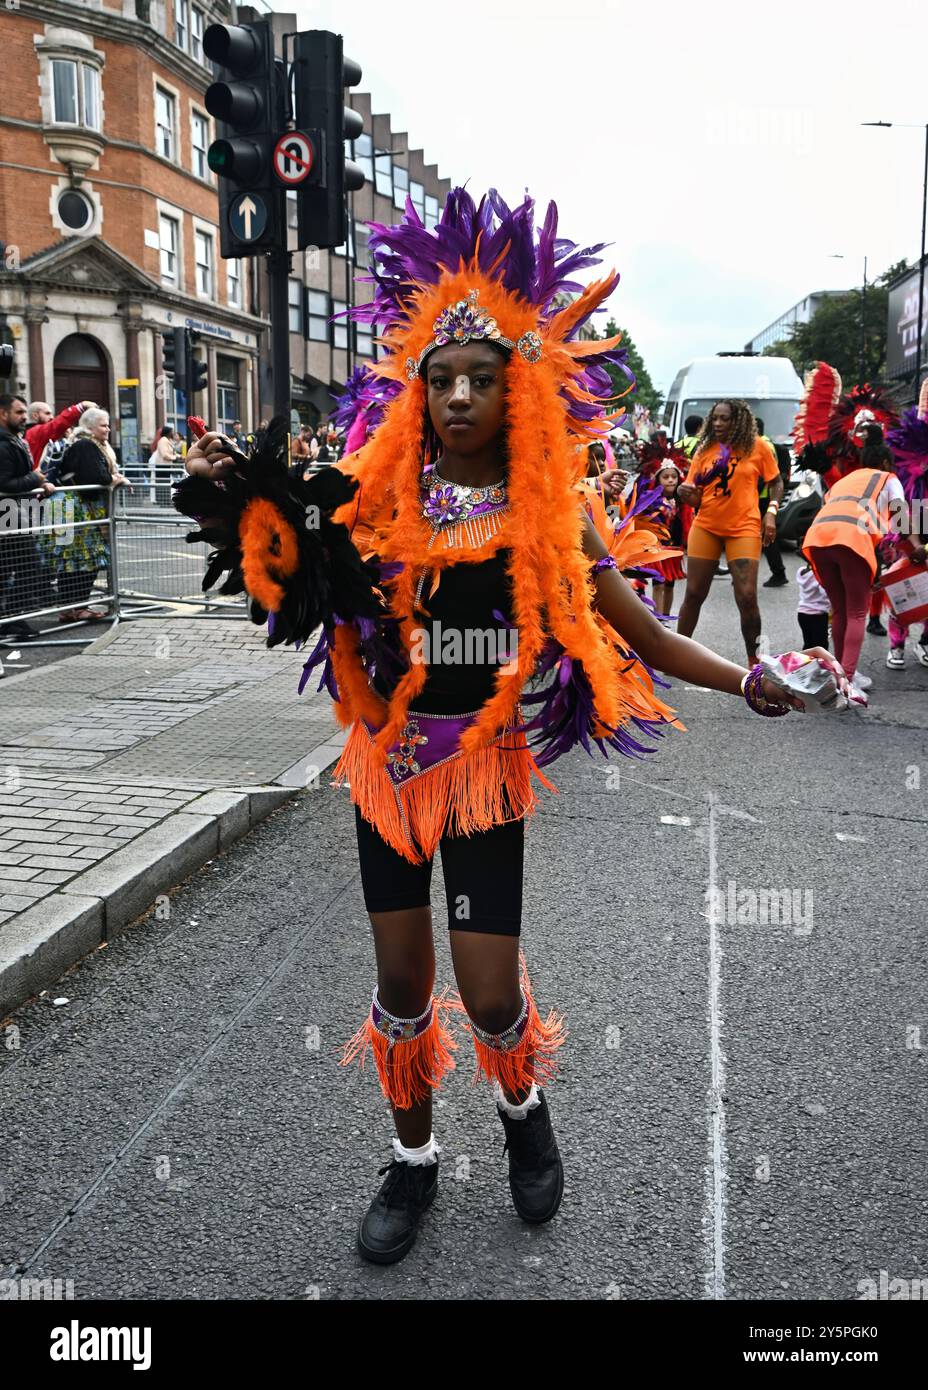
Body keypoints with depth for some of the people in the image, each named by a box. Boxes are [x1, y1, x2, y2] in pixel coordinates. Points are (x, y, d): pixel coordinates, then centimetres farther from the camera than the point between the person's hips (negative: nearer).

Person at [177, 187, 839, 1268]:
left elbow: (637, 634, -5)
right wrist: (226, 515, -8)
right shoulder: (377, 492, -4)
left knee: (491, 998, 1)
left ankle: (523, 1110, 37)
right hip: (388, 759, 2)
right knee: (401, 980, 11)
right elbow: (287, 593, 4)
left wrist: (742, 679, -10)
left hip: (487, 768, -1)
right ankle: (412, 1159, 36)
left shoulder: (547, 512, -7)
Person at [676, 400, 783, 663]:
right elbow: (695, 497, 5)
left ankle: (754, 662, 6)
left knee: (747, 597, -8)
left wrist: (771, 512, -5)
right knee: (694, 594, 4)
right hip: (706, 527, 2)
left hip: (744, 528, -2)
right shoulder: (704, 450, 4)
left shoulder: (757, 447, -1)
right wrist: (686, 494, -18)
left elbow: (776, 482, 9)